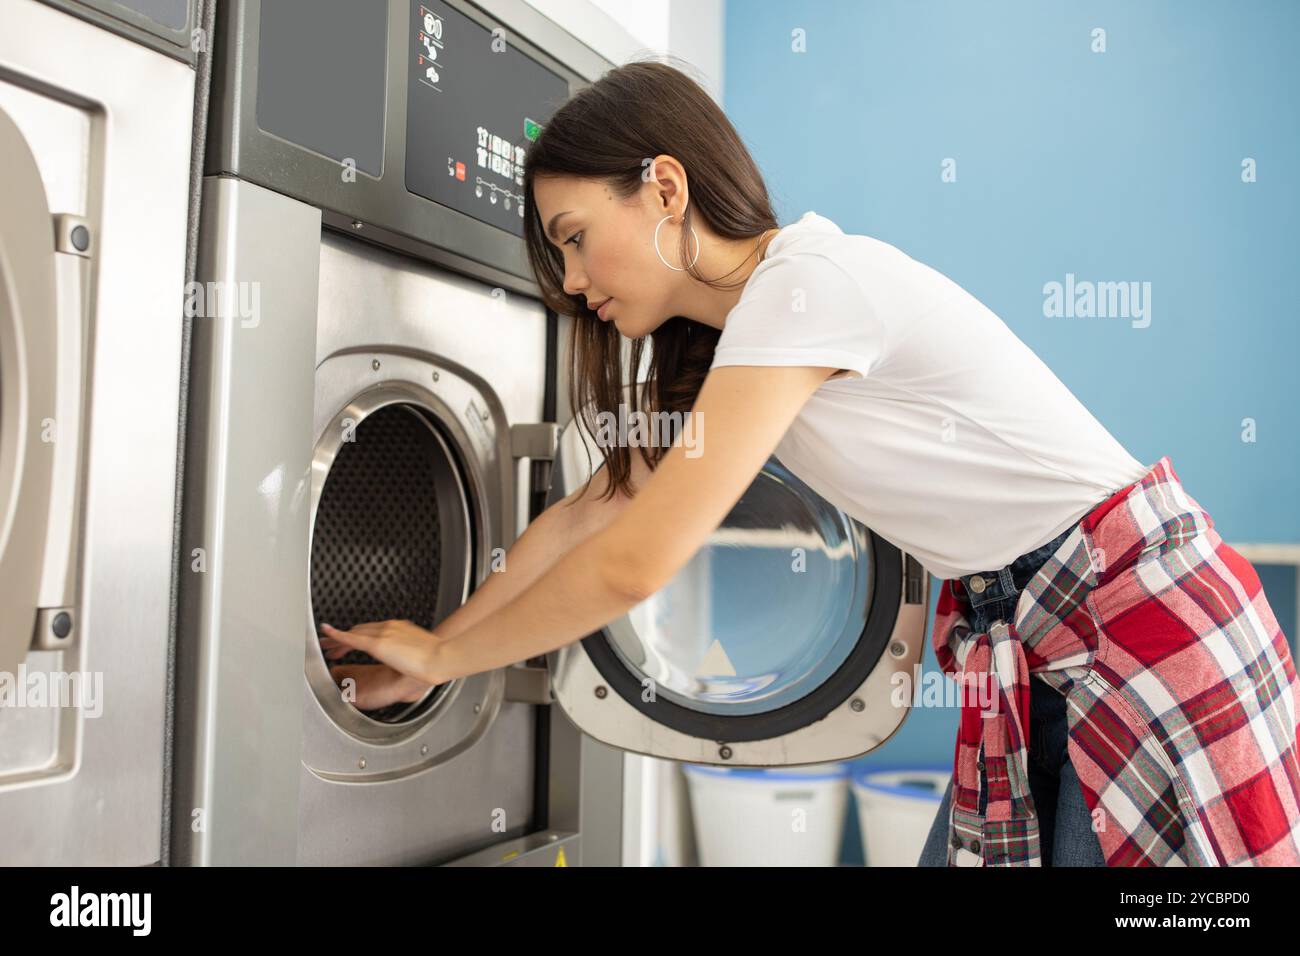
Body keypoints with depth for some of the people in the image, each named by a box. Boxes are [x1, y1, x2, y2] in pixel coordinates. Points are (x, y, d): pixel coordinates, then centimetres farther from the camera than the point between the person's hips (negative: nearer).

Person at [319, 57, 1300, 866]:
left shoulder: (810, 282, -22)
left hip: (1146, 614, -8)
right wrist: (434, 643, 6)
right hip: (1027, 653, 8)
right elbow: (587, 516, 10)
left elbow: (633, 564, -21)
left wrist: (443, 656, -7)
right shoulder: (713, 351, 7)